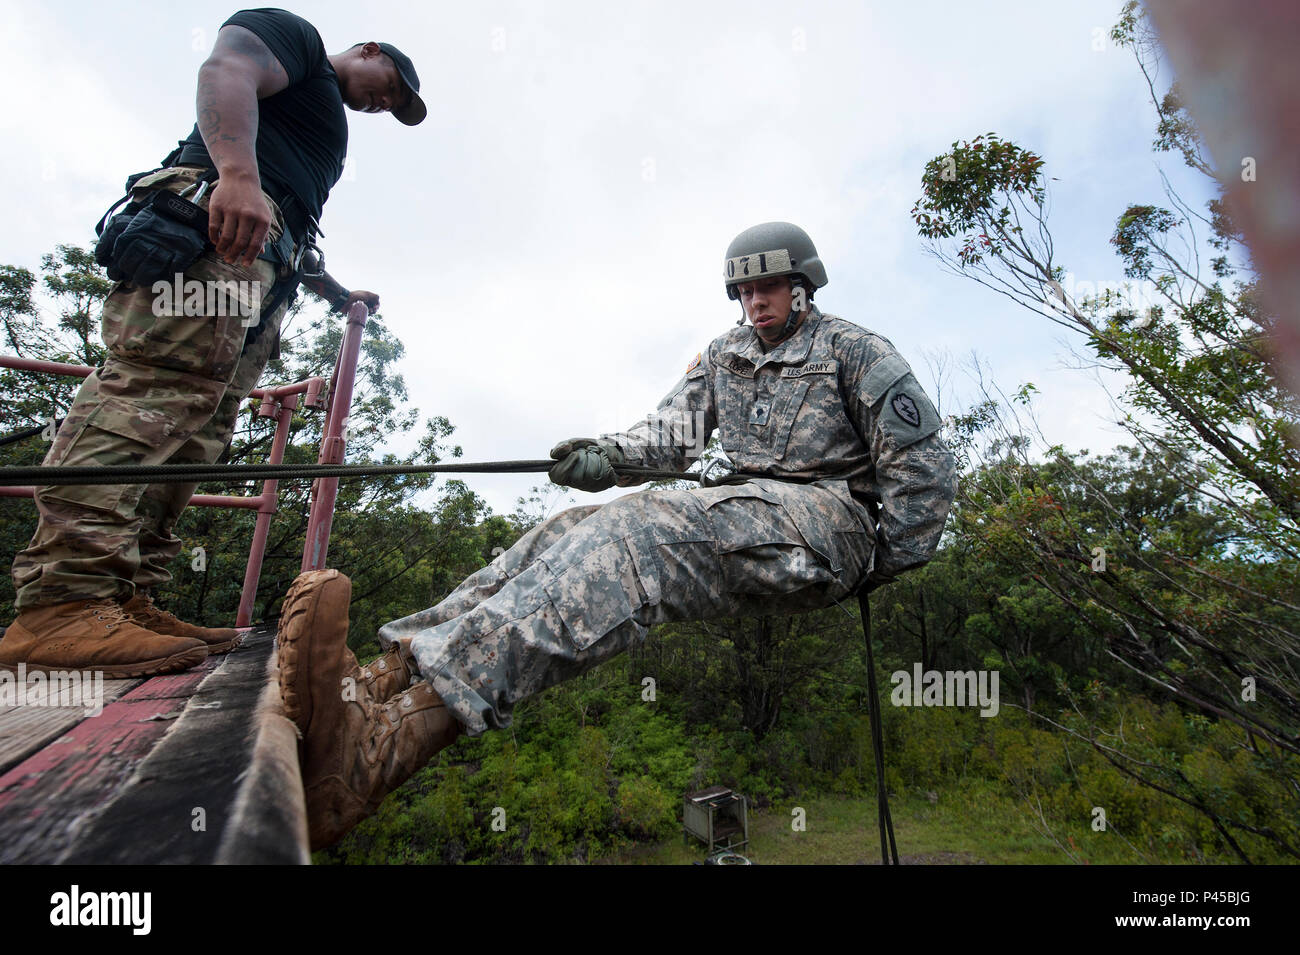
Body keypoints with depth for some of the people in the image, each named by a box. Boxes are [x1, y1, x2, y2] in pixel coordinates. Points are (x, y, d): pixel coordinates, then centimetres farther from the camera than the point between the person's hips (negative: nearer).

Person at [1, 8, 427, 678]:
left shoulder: (324, 127, 42)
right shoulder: (295, 34, 17)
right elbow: (225, 70, -6)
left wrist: (338, 295, 42)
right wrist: (239, 171, -23)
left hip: (262, 272, 9)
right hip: (213, 217, -9)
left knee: (196, 433, -4)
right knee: (153, 389, -23)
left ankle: (125, 602, -8)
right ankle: (62, 603, -29)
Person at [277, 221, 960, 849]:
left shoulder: (853, 349, 8)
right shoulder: (725, 355, 23)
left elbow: (924, 462, 4)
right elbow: (672, 433, 10)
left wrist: (889, 562, -1)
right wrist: (607, 455, -10)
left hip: (828, 515, -6)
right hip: (748, 521, 6)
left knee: (640, 533, -35)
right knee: (577, 530, -18)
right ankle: (388, 674, -33)